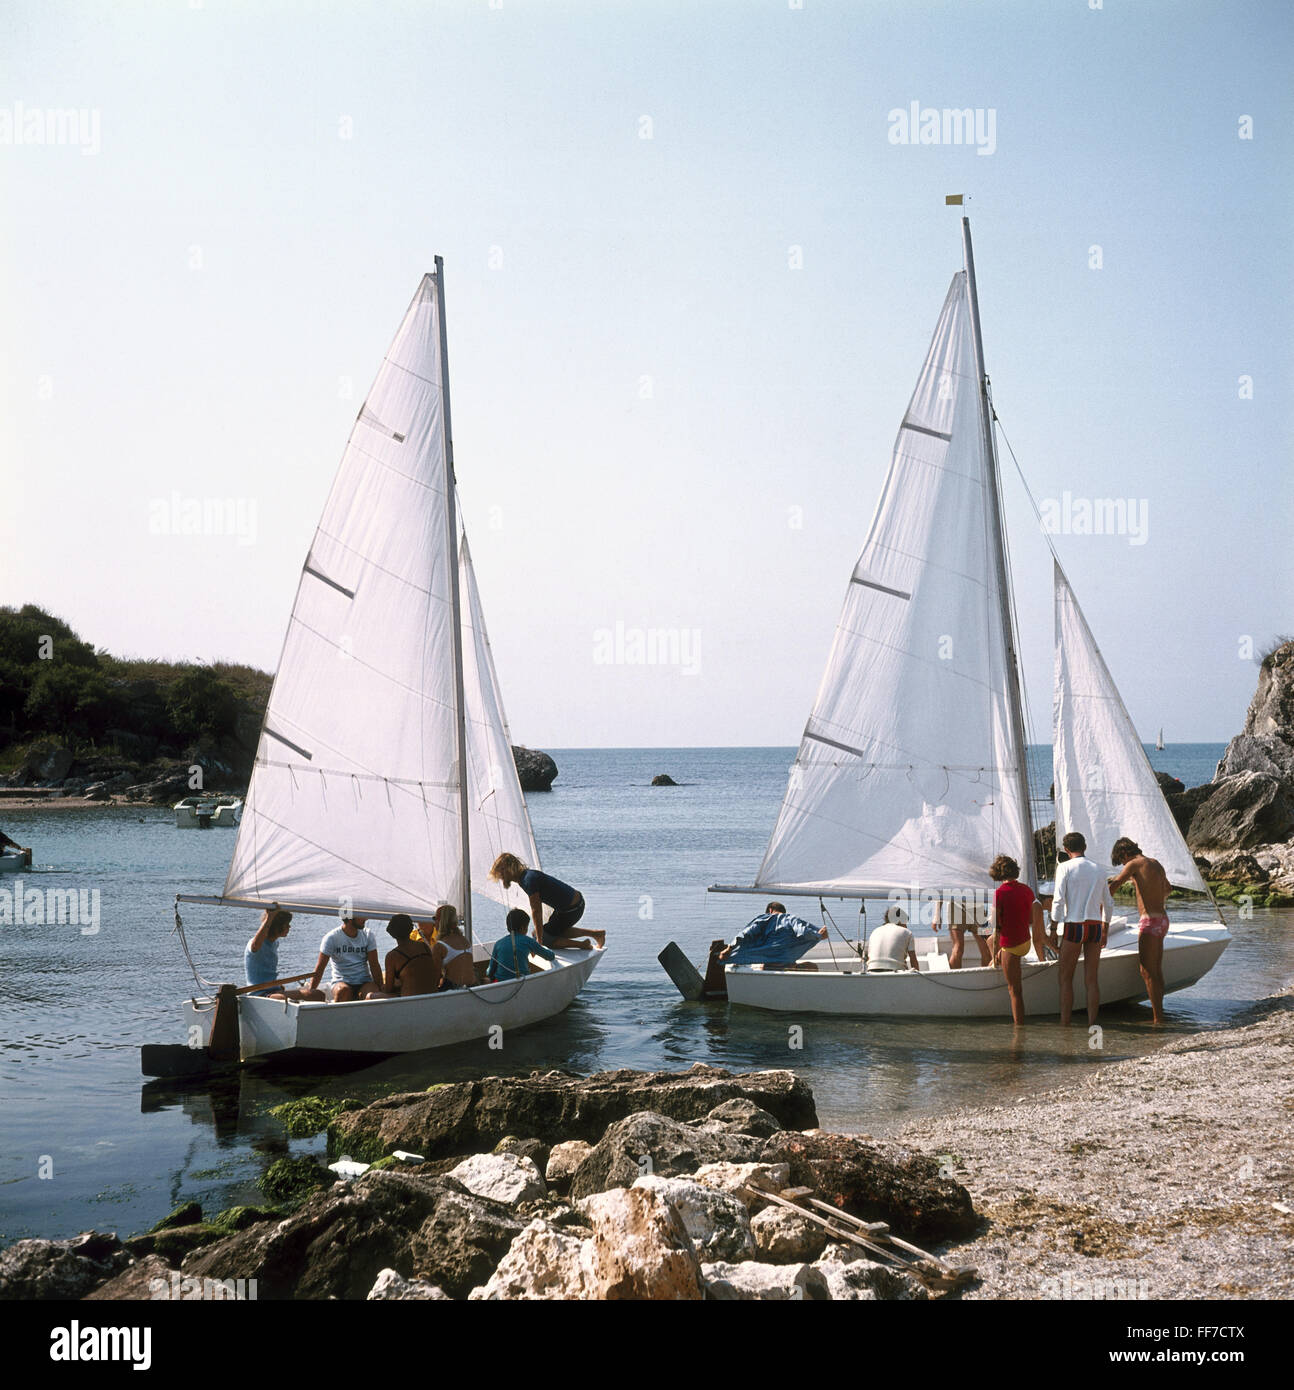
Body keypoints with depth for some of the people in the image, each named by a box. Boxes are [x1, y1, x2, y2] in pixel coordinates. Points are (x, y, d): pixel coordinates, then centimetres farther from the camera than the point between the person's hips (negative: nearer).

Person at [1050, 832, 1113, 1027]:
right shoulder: (1099, 870, 12)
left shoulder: (1065, 868, -4)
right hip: (1095, 926, 4)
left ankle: (1064, 1024, 1)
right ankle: (1092, 1024, 4)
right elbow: (1108, 904, 19)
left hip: (1074, 925, -4)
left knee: (1066, 978, 4)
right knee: (1092, 980, 5)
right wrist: (1105, 931, 30)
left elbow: (1059, 901, -11)